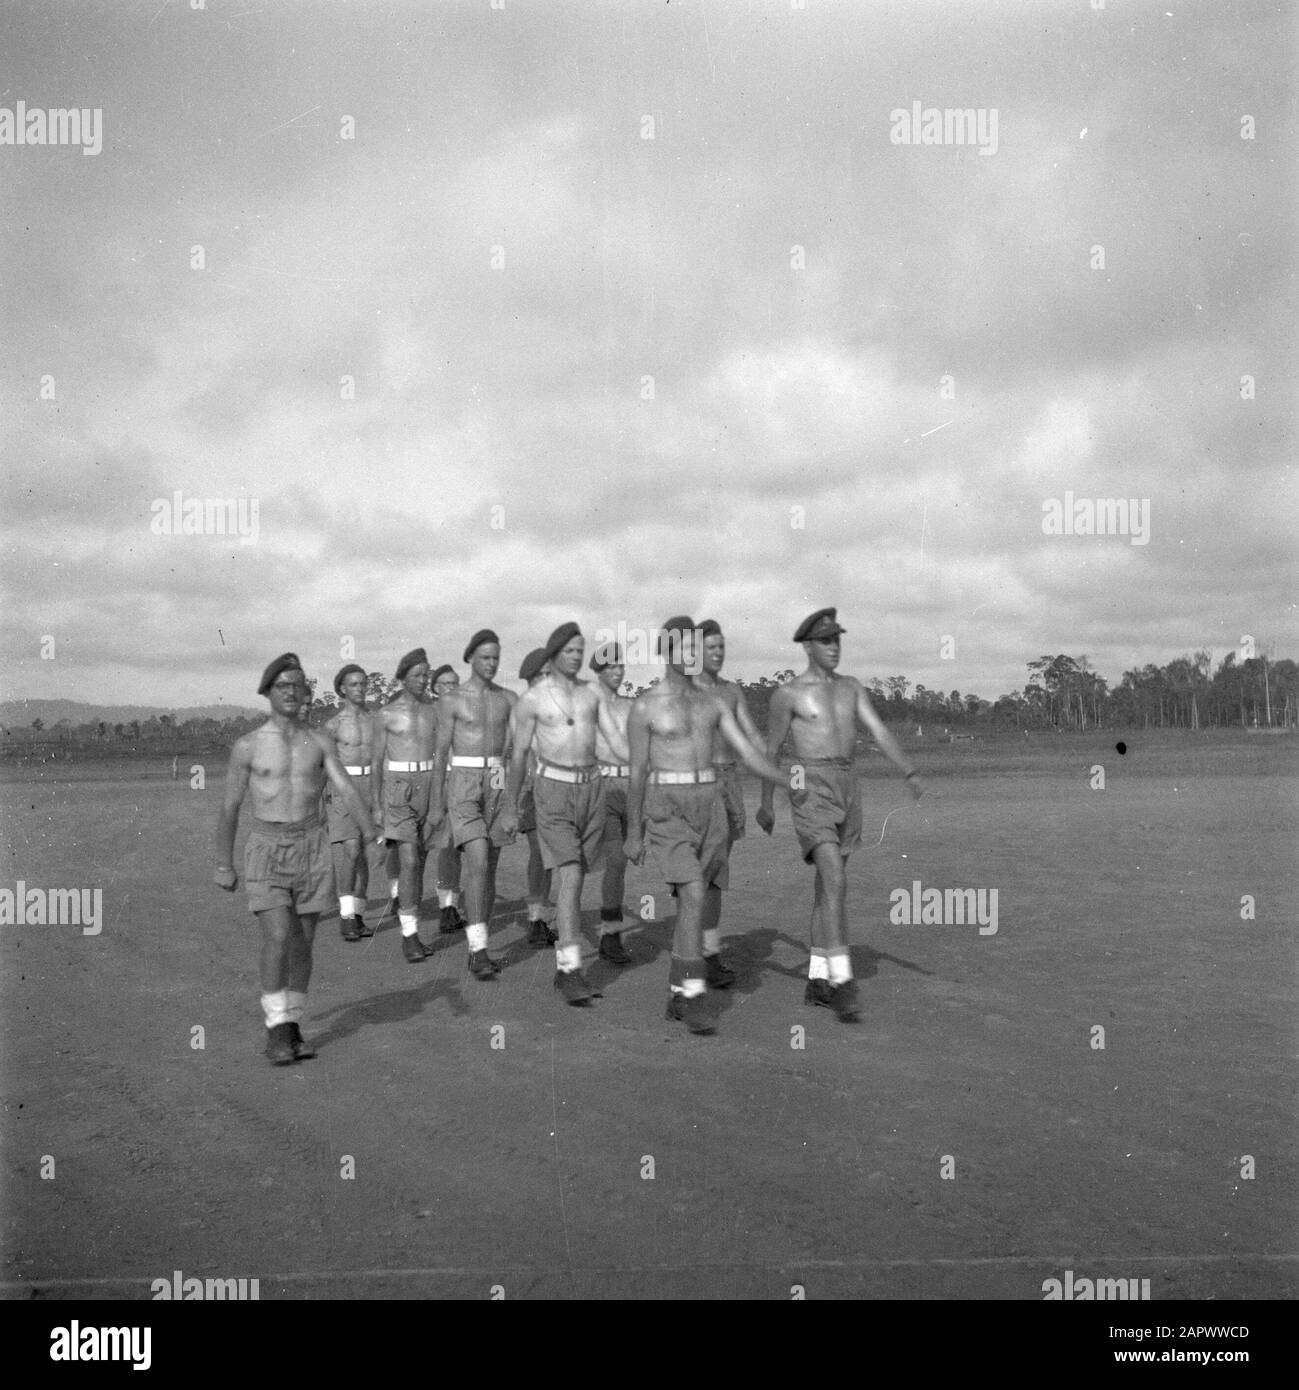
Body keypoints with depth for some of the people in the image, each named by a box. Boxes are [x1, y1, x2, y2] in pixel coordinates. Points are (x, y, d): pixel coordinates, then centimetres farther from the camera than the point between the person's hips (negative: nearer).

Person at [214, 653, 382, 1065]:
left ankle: (292, 1027, 18)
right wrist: (223, 866, 4)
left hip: (311, 849, 3)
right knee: (278, 938, -16)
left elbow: (347, 790, -7)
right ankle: (276, 1030, -5)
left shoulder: (319, 743, 4)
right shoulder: (247, 746, -2)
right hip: (266, 851, -3)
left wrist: (370, 828, -26)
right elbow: (229, 807, 3)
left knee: (303, 943, 5)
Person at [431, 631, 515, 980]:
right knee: (478, 867, -18)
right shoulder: (451, 700, -3)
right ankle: (479, 952, -15)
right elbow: (440, 753, -1)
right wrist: (436, 805, -2)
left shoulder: (509, 699, 8)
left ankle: (477, 950, 18)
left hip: (497, 788, 4)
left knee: (490, 870, 7)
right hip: (463, 787, -4)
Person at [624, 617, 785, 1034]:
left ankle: (677, 996, 18)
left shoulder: (713, 703, 11)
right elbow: (636, 771, -1)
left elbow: (749, 755, 7)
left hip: (709, 807, 6)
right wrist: (633, 833, 0)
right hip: (666, 809, -5)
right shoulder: (645, 706, -3)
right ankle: (694, 997, -16)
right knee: (695, 895, -21)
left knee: (697, 904, 6)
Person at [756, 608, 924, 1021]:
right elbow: (771, 748, 6)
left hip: (847, 789, 6)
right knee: (835, 882, -19)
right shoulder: (788, 694, -2)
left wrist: (911, 773, -10)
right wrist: (765, 804, 12)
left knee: (828, 886, 9)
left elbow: (880, 733, 4)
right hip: (811, 791, -6)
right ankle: (842, 983, -19)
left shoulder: (851, 688, 14)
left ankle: (817, 981, 18)